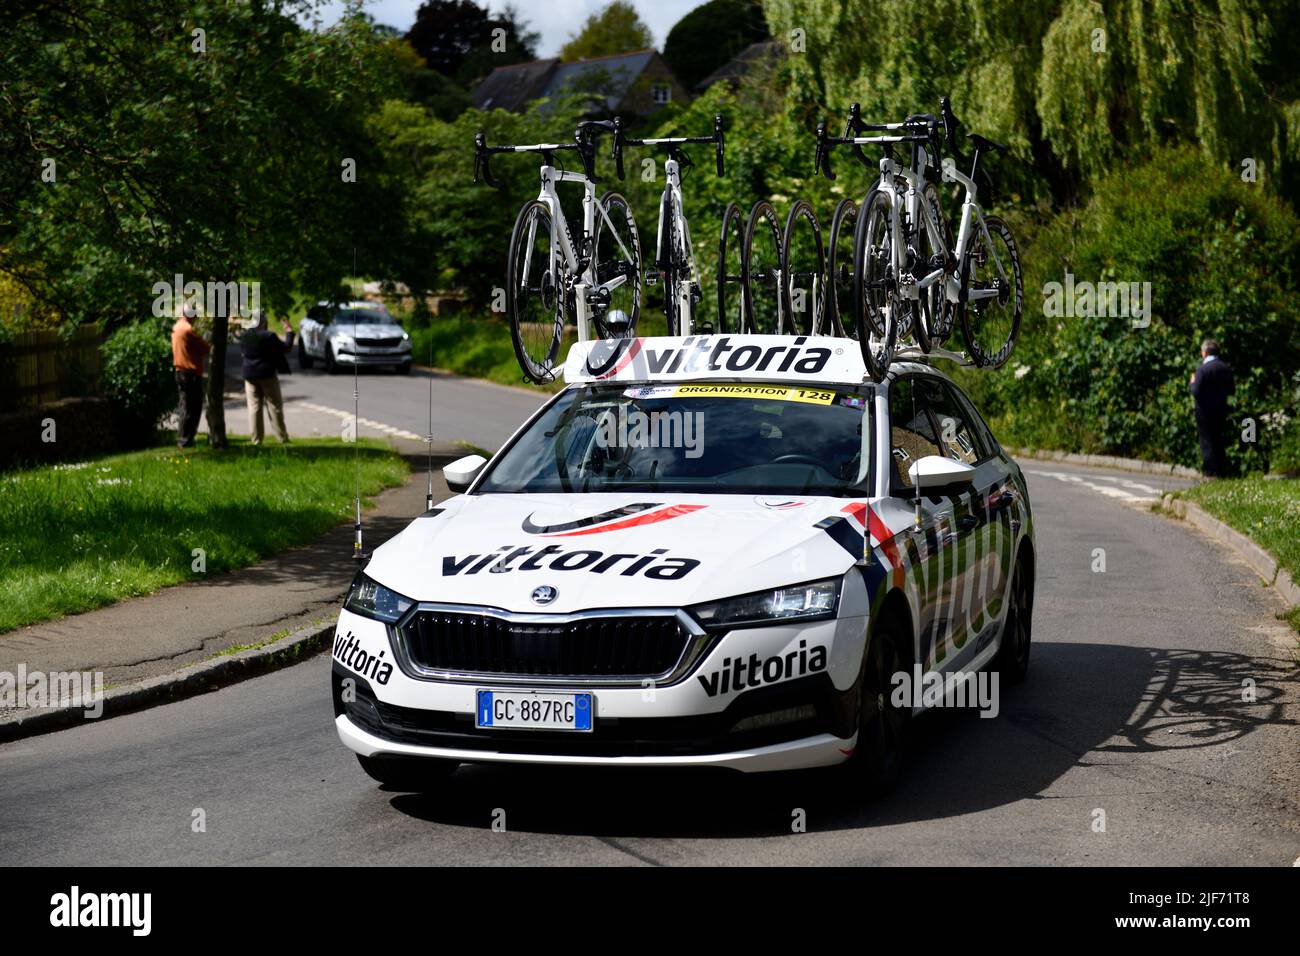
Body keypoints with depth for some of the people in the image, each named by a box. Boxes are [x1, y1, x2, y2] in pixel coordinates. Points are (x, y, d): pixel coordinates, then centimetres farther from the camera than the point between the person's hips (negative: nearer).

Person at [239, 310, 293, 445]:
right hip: (267, 374, -3)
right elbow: (286, 347, -8)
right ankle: (282, 437, 8)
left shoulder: (244, 336, -2)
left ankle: (256, 439, 3)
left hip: (249, 375, 3)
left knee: (254, 407, 5)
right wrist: (289, 333, 7)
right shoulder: (269, 336, -15)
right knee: (275, 406, 5)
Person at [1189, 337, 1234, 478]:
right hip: (1221, 410, 6)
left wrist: (1193, 383, 0)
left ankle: (1211, 473, -2)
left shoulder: (1202, 369, -17)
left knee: (1207, 441, 0)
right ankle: (1221, 471, 19)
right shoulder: (1226, 368, 2)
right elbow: (1231, 390, 7)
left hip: (1205, 411, -6)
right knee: (1219, 442, 16)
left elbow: (1196, 392, -19)